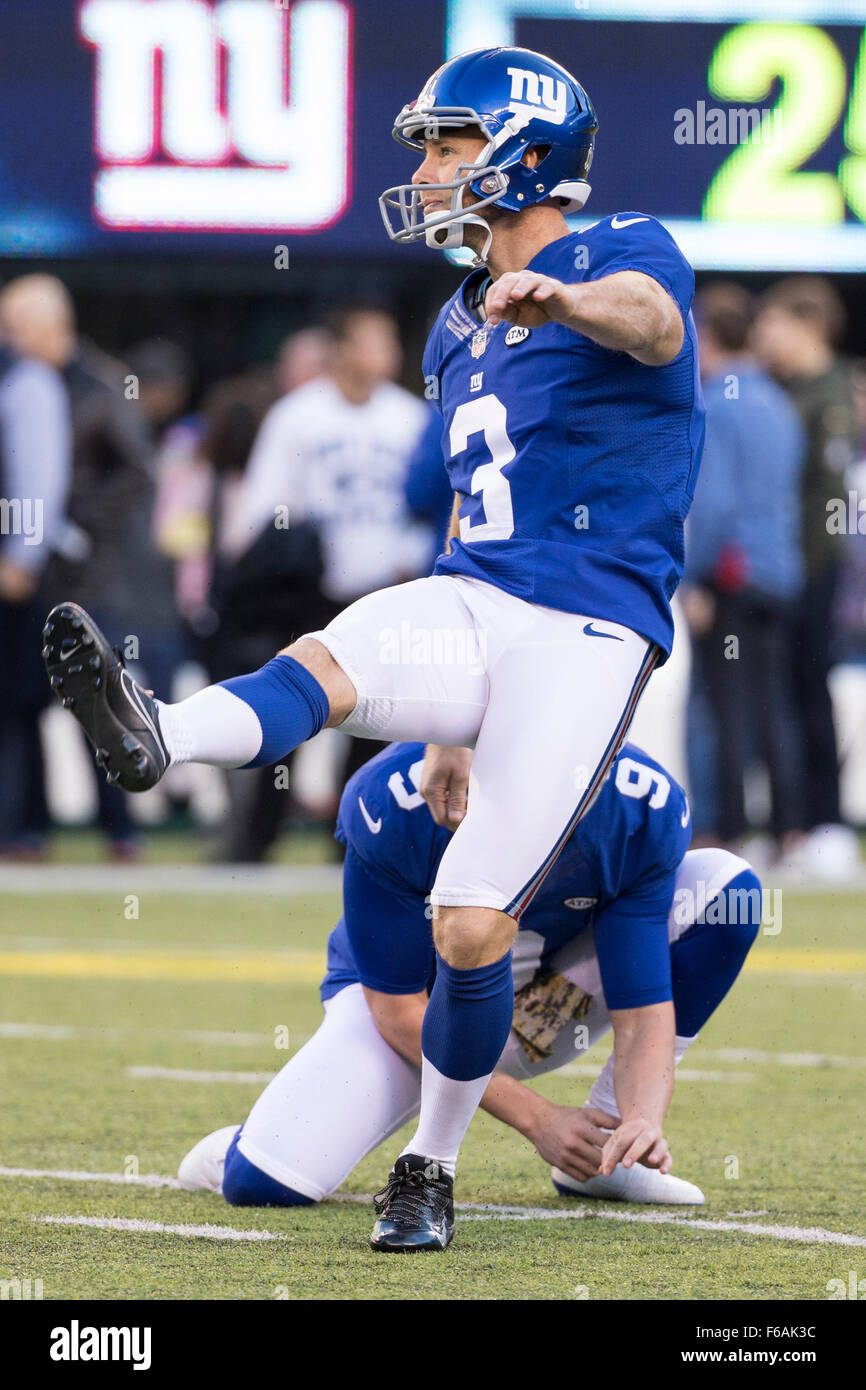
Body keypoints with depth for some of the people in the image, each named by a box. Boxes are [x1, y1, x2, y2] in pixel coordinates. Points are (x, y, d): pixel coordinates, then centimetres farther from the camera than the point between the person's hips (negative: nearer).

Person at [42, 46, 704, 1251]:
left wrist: (562, 296, -52)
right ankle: (153, 738, -60)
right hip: (466, 609, 6)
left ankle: (433, 1167, 8)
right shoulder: (461, 328, 23)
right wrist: (453, 723, 26)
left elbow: (652, 320, -27)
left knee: (471, 927, -11)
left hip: (586, 635, -6)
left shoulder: (623, 253, -1)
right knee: (323, 666, -30)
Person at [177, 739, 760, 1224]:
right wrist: (534, 1116, -29)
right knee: (265, 1183, -28)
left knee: (726, 887, -18)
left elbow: (640, 1011, -24)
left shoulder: (646, 812, -26)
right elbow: (399, 1010, -23)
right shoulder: (395, 808, -32)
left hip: (547, 1007, 3)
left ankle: (608, 1151, -10)